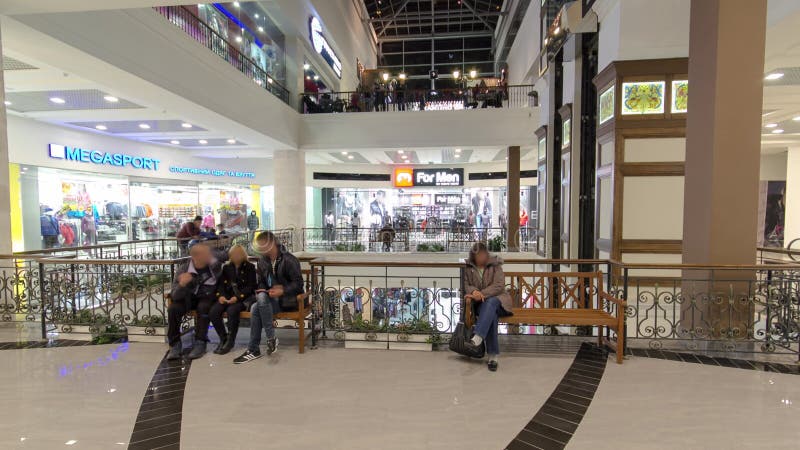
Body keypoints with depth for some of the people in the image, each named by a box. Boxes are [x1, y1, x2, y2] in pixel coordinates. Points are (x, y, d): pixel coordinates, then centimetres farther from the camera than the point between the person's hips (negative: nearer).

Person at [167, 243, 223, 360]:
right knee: (173, 308, -25)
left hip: (207, 298, -2)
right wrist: (182, 285, -38)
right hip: (189, 298, 2)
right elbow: (175, 296, -18)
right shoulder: (184, 270, -15)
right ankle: (175, 344, -9)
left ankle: (200, 343, -22)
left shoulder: (215, 266, -15)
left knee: (203, 307, -34)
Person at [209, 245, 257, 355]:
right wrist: (220, 295, -10)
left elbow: (250, 287, -5)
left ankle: (230, 341, -15)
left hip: (243, 297, -4)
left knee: (232, 310, -34)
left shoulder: (250, 267, 2)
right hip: (227, 296, 5)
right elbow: (221, 284, 12)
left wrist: (237, 297, -19)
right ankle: (223, 338, -3)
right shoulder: (226, 267, 16)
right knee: (213, 312, -22)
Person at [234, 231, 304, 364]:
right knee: (255, 308, -25)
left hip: (288, 299, -6)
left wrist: (282, 291, -26)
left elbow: (298, 283, -14)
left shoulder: (289, 260, -13)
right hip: (271, 298, 6)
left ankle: (271, 338, -22)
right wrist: (261, 290, -3)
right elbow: (261, 281, 19)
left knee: (262, 298, -32)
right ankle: (253, 350, -16)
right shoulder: (262, 260, 8)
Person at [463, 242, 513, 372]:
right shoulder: (469, 267, 5)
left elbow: (499, 285, -11)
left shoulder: (495, 265, -1)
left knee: (490, 303, -38)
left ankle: (477, 339, -52)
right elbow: (466, 284, 2)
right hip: (480, 303, 1)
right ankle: (493, 356, -35)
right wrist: (474, 291, -23)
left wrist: (482, 294, -25)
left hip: (497, 299, -1)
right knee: (491, 314, -35)